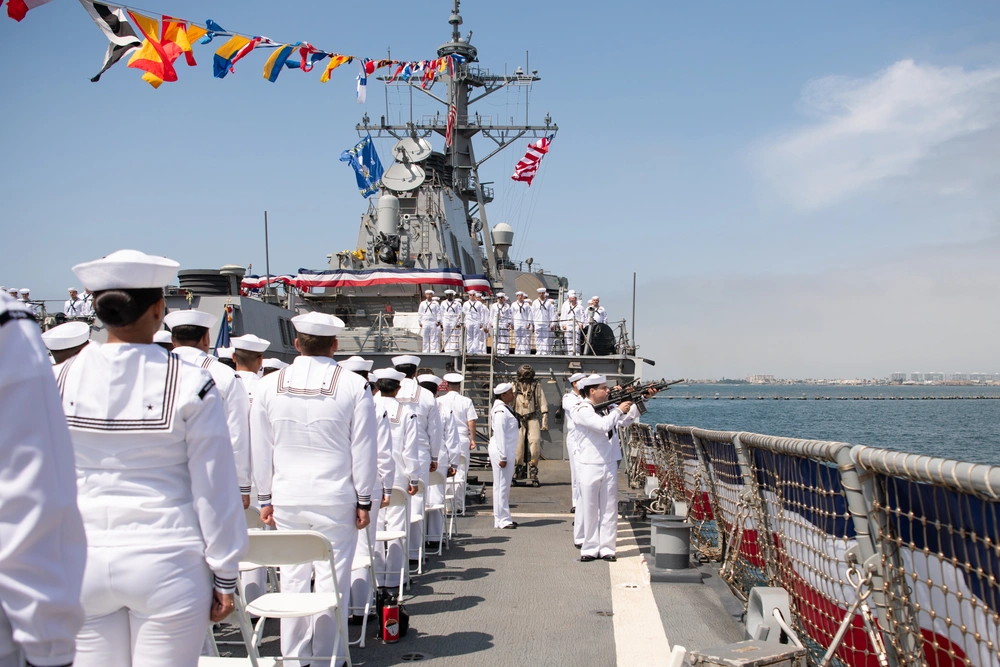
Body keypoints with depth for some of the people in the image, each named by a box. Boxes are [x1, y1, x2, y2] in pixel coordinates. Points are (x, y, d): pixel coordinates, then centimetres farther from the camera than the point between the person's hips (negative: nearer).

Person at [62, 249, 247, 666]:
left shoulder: (63, 380, -3)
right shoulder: (189, 385, -11)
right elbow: (214, 490, -7)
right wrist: (224, 576, 3)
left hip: (81, 563, 3)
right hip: (166, 560, -3)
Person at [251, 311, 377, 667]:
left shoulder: (269, 385, 1)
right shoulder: (353, 386, -7)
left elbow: (260, 448, 6)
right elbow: (363, 449, -4)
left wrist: (266, 497, 14)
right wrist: (364, 499, 4)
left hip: (287, 499, 3)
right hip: (336, 497, -2)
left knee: (292, 578, 11)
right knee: (332, 580, 4)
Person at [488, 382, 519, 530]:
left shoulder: (505, 408, 14)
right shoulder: (500, 411, -17)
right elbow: (499, 434, -20)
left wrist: (506, 455, 17)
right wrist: (502, 457, -20)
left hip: (507, 452, 10)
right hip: (501, 452, -10)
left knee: (504, 486, 14)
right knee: (501, 485, -4)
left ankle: (503, 518, 21)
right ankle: (502, 519, 0)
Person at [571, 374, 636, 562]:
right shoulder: (581, 410, -11)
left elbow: (631, 415, 13)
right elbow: (603, 425, -23)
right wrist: (619, 410, -11)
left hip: (609, 465, 6)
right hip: (589, 467, -6)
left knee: (609, 510, 7)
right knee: (589, 510, 2)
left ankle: (606, 548, 14)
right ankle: (590, 549, 12)